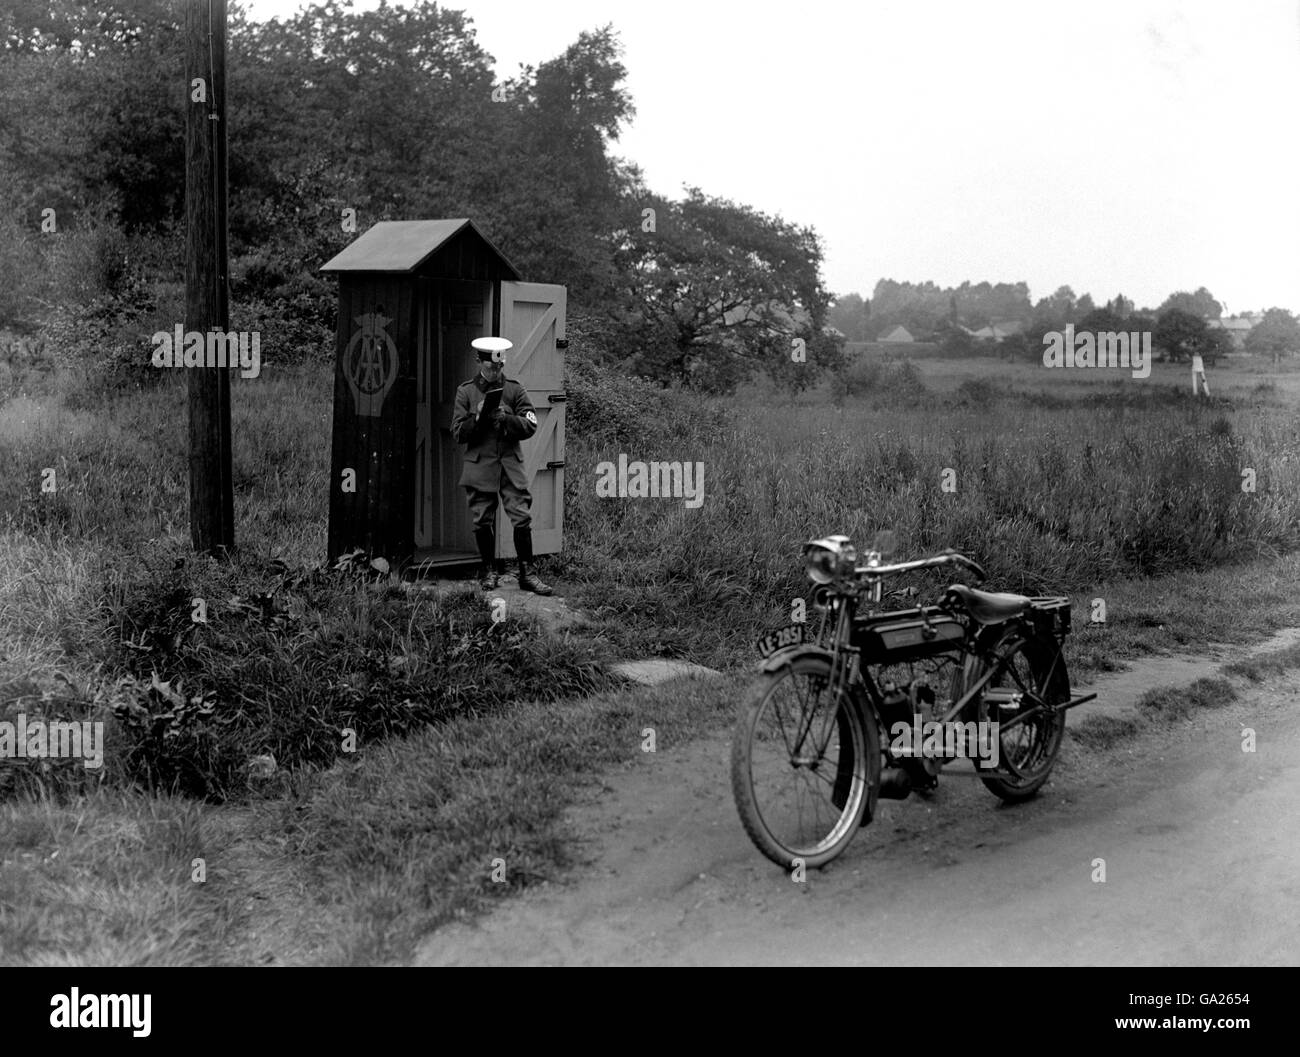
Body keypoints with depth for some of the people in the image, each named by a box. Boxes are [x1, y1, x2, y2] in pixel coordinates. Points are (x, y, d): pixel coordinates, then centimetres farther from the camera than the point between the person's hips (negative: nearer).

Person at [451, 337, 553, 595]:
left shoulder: (515, 390, 7)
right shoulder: (466, 391, 6)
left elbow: (530, 426, 1)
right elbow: (458, 433, 2)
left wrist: (506, 418, -15)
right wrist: (478, 417, -15)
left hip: (511, 464, 0)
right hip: (480, 465, 0)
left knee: (522, 518, -7)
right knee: (483, 521, 3)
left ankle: (527, 573, -1)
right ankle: (488, 571, 19)